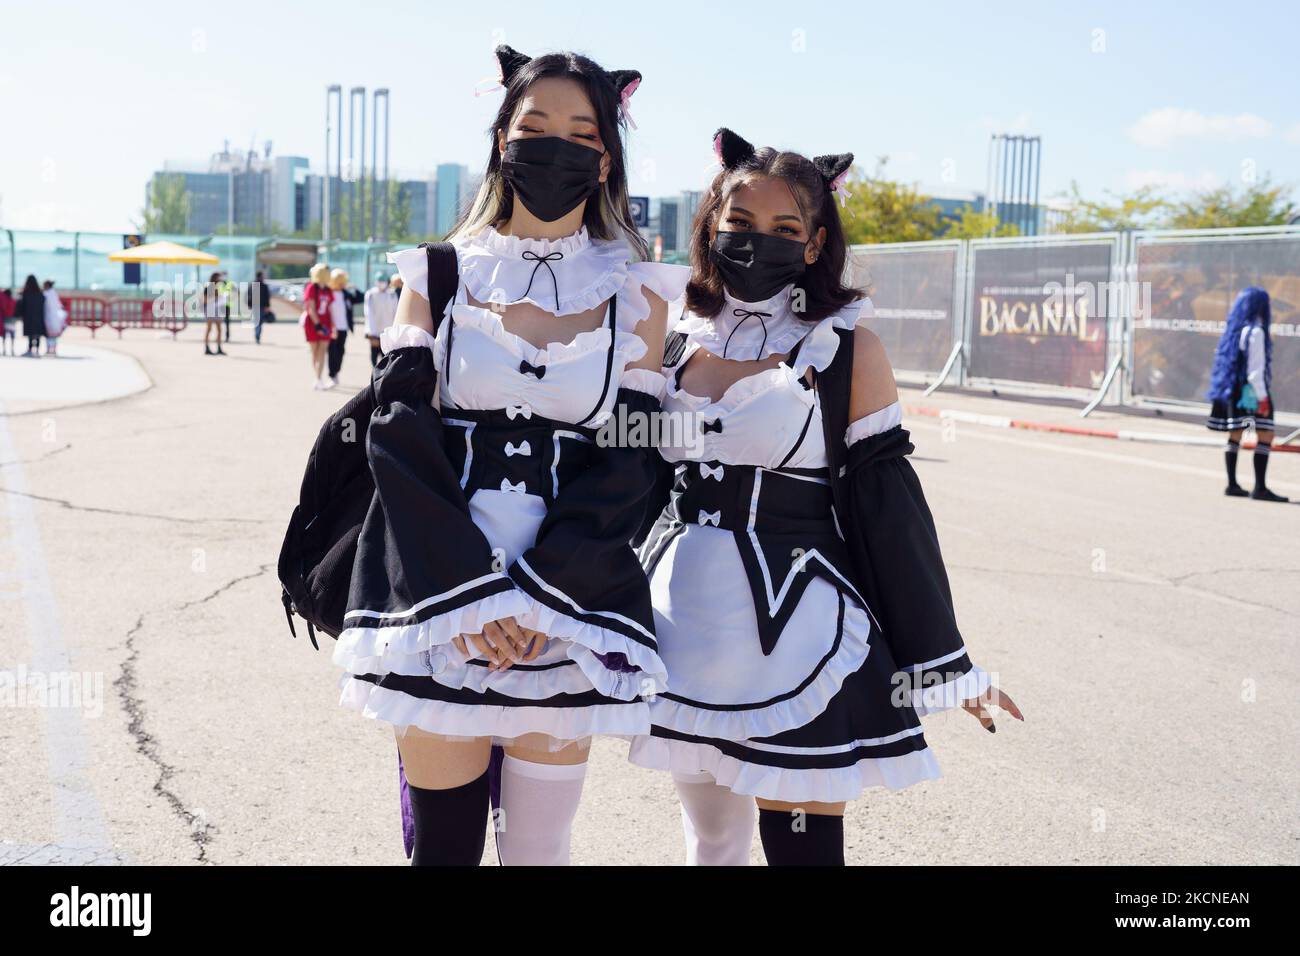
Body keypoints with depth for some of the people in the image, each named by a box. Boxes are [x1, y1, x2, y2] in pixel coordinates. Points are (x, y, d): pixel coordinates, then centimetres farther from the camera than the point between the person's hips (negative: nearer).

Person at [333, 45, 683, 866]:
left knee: (539, 844, 7)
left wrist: (538, 596, -12)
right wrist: (467, 595, -13)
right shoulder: (442, 273, 6)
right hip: (439, 598, 0)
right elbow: (401, 437, -2)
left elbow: (629, 462, -1)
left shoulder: (635, 290, 5)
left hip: (571, 602, 0)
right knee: (443, 838, 4)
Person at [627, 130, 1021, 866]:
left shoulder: (847, 349, -5)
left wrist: (941, 662, -4)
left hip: (795, 632, -5)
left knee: (801, 846, -2)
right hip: (687, 626, 5)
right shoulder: (682, 341, 7)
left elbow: (889, 501, -5)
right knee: (711, 840, 17)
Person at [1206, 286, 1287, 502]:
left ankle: (1232, 485, 14)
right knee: (1265, 436, -7)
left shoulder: (1234, 329, 11)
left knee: (1235, 435, 11)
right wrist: (1262, 397, -16)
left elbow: (1226, 361, 15)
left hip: (1234, 391, 9)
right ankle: (1260, 488, -11)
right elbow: (1255, 369, -17)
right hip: (1252, 392, -9)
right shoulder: (1255, 332, -14)